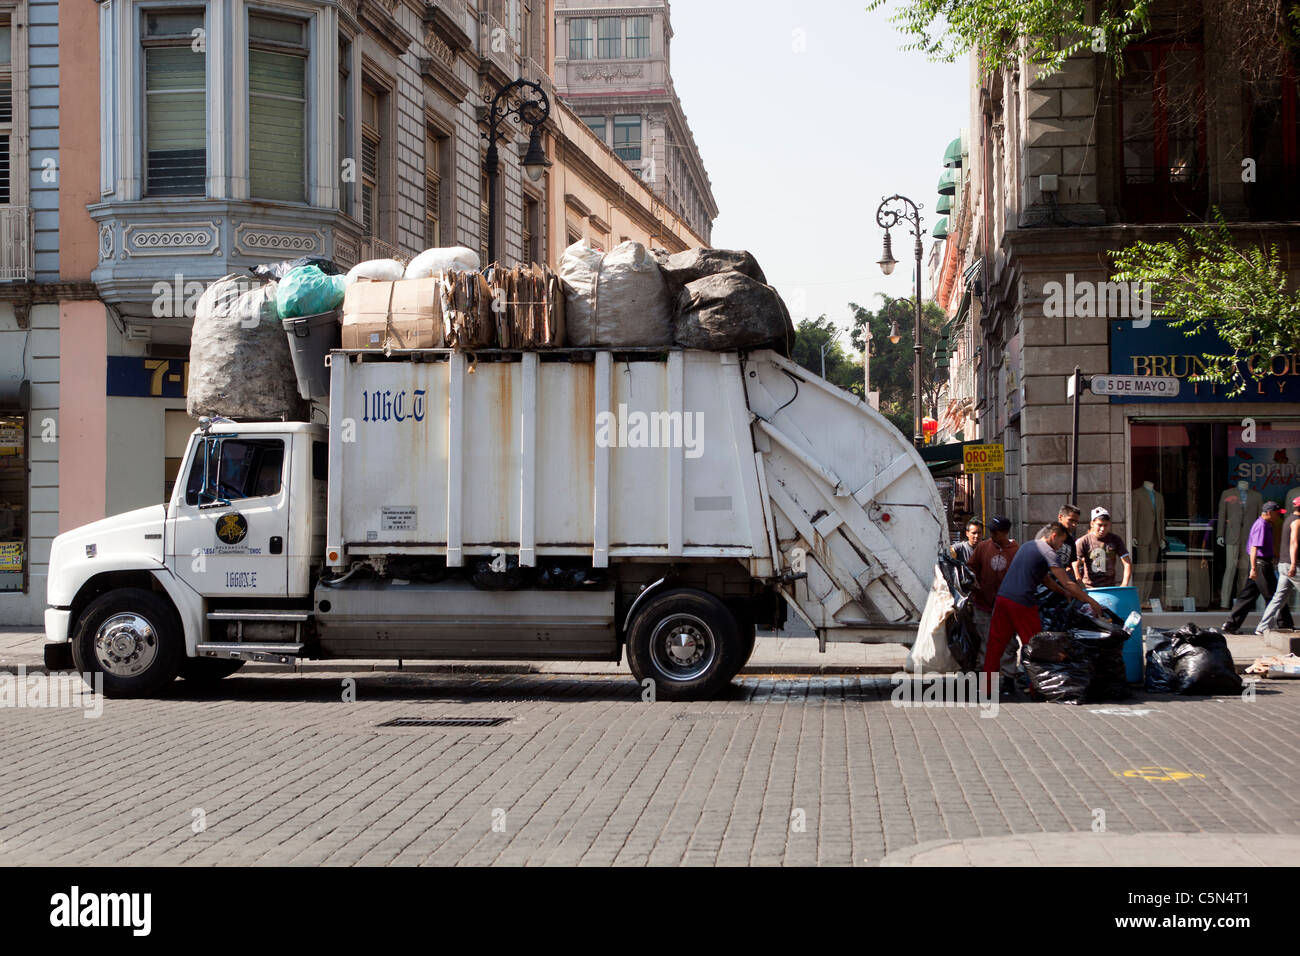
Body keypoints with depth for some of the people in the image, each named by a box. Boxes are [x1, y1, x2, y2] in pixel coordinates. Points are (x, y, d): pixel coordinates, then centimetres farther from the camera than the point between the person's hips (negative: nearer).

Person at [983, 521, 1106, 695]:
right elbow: (1067, 583, -8)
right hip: (1022, 603, -7)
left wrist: (1065, 593, 32)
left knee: (995, 645, 9)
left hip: (1002, 597, 7)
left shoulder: (1026, 546, 23)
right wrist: (1091, 601, -3)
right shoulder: (1049, 553, -3)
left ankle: (987, 687, 9)